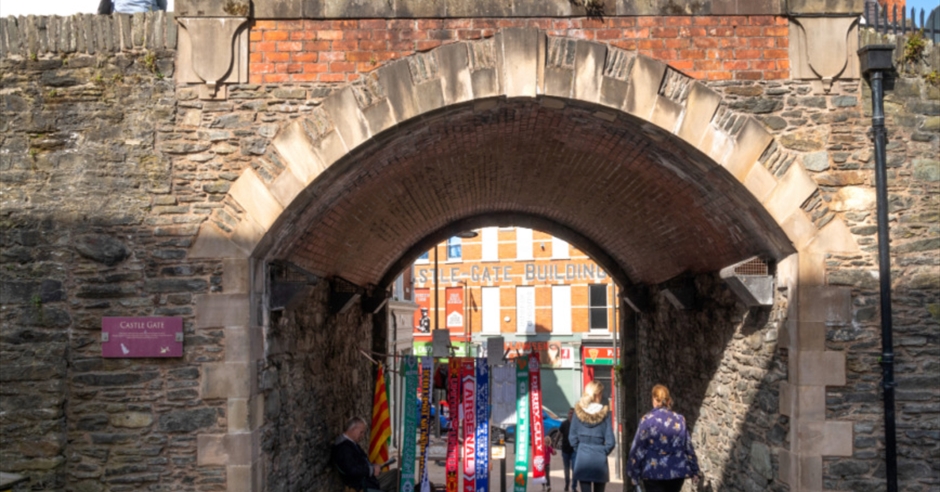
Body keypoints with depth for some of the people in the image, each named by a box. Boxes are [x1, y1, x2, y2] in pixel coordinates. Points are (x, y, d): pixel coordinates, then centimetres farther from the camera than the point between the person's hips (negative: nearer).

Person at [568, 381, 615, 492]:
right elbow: (610, 441, -8)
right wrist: (603, 452, 9)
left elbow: (572, 437, 1)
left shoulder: (579, 411, -2)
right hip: (599, 459, -1)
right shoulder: (604, 413, -8)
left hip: (582, 459, 1)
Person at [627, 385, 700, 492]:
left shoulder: (647, 420, -9)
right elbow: (688, 447, 9)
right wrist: (694, 471, 17)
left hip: (653, 472, -4)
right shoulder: (680, 420, 4)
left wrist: (634, 472, 2)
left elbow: (638, 448, -7)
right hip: (677, 471, 4)